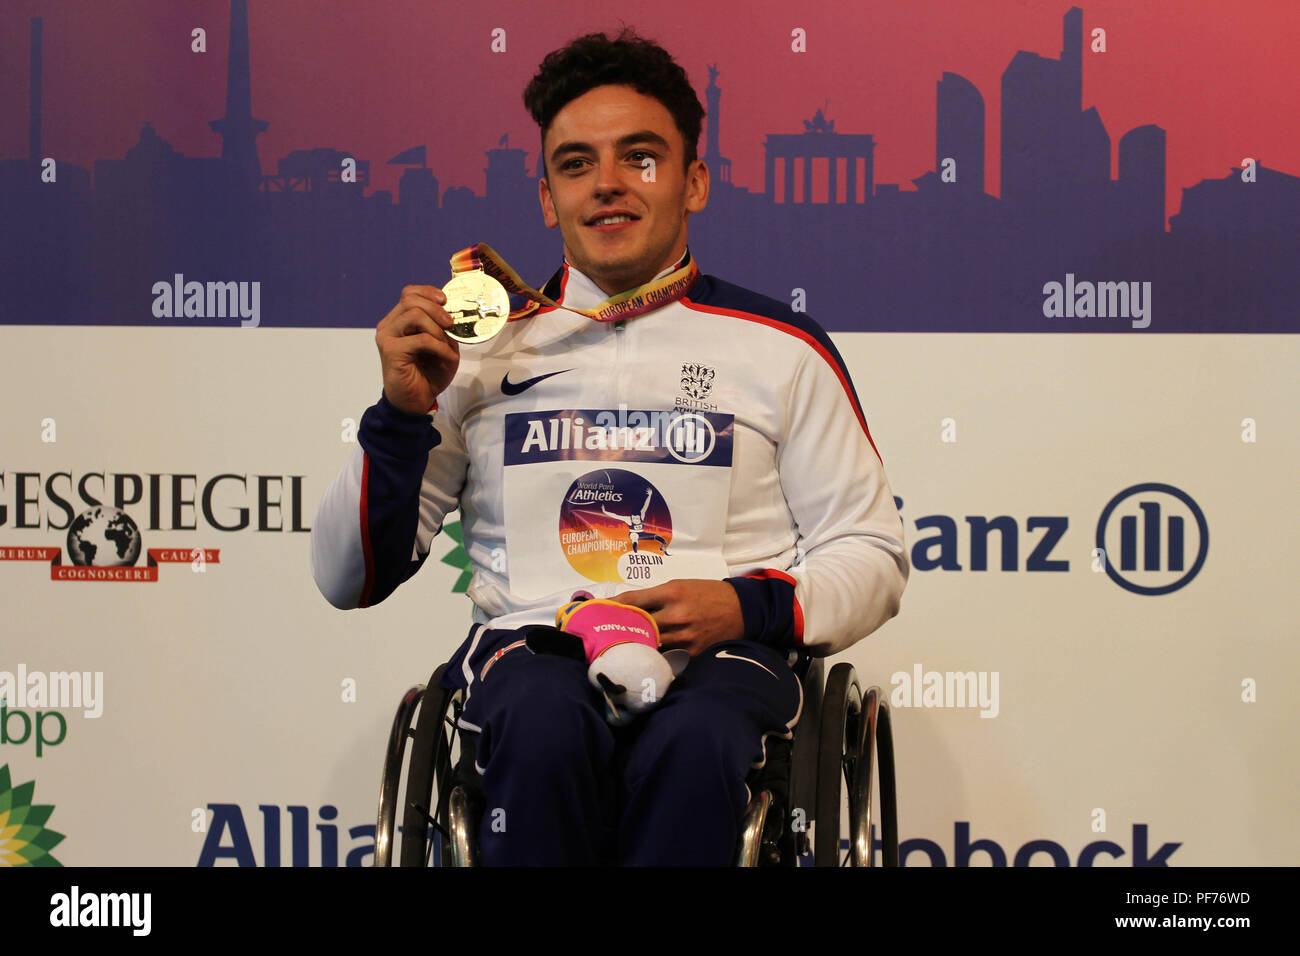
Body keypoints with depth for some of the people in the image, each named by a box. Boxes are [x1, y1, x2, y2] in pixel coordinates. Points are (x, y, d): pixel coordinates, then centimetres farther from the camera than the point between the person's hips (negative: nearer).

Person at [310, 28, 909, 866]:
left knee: (691, 742, -38)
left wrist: (747, 606, -7)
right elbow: (349, 579, 14)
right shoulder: (480, 342, 15)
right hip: (529, 642, 1)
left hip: (716, 652, 0)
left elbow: (872, 555, 13)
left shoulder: (780, 348, 13)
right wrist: (403, 415, -2)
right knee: (546, 723, -37)